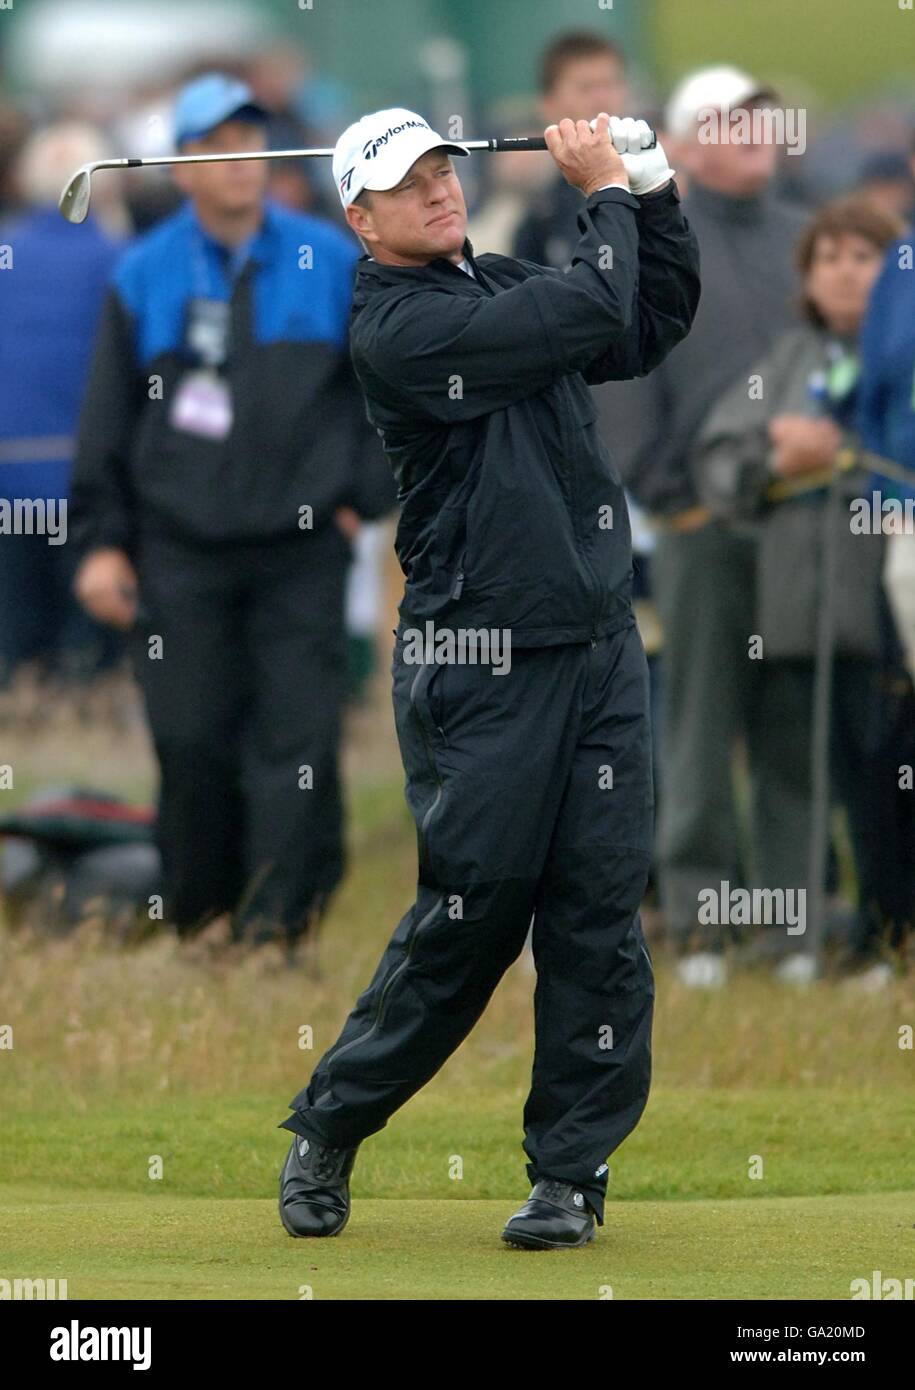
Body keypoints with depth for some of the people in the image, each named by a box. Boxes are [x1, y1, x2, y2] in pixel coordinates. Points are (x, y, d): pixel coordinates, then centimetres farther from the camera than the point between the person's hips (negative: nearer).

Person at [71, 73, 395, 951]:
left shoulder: (331, 263, 4)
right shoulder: (143, 278, 5)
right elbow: (107, 420, 10)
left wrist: (364, 498, 4)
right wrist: (101, 541, 6)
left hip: (302, 550, 0)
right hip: (182, 555, 0)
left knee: (299, 737, -8)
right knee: (192, 743, -1)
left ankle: (275, 919, -6)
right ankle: (196, 920, 12)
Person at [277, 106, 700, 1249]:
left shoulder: (503, 285, 15)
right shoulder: (397, 326, -11)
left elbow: (654, 321, 23)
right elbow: (592, 316, -17)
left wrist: (653, 188, 11)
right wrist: (604, 192, -2)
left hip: (598, 647, 7)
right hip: (479, 669, -7)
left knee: (600, 917, 1)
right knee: (471, 916, -4)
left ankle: (571, 1169, 6)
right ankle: (325, 1132, 13)